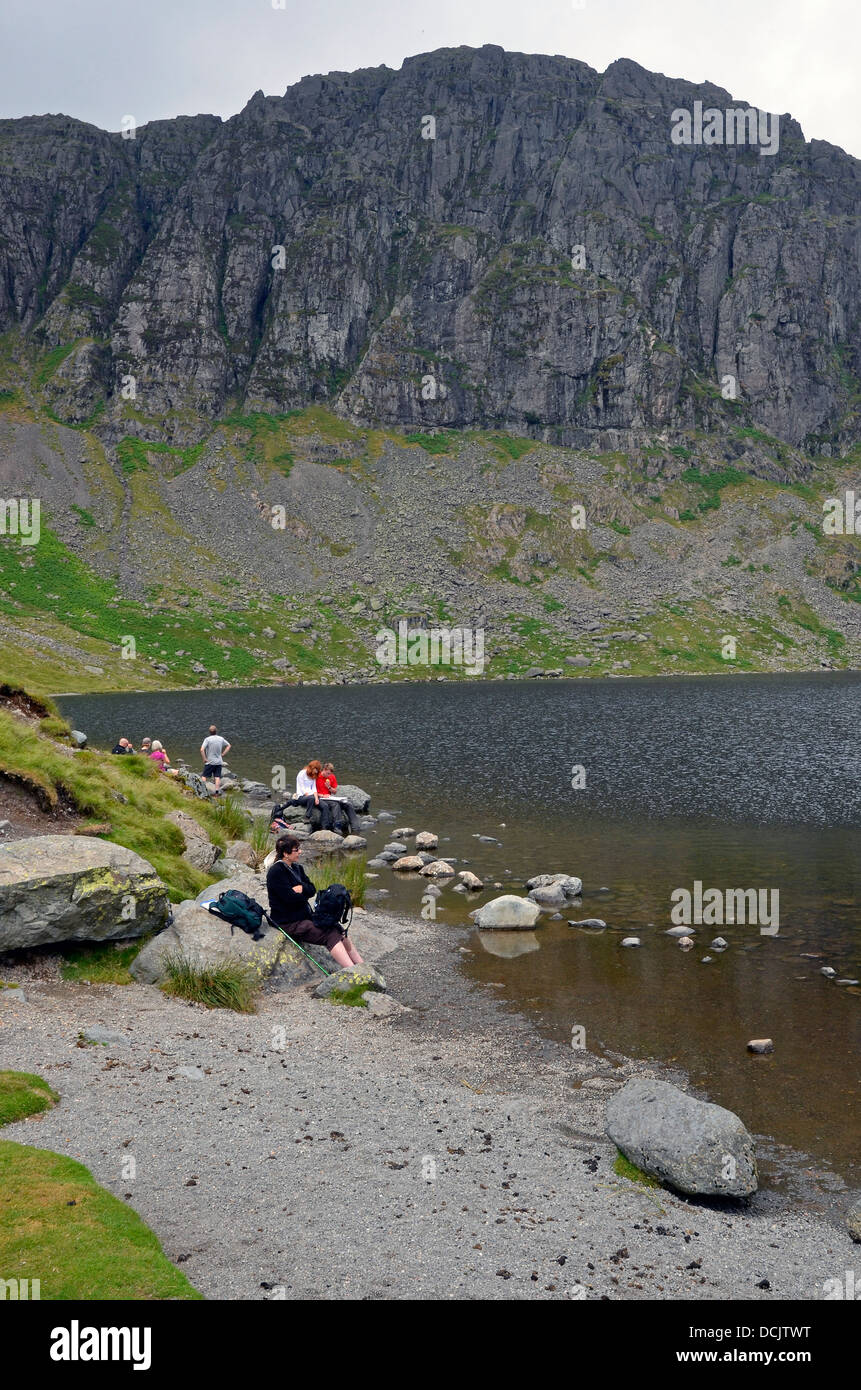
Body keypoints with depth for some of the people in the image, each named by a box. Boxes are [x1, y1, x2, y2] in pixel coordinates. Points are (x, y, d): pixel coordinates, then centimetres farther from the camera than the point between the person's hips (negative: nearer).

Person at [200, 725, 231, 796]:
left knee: (204, 776, 8)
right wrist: (223, 754, 12)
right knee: (217, 777, 6)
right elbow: (228, 746, 14)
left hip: (209, 762, -3)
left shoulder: (207, 739, -14)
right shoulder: (221, 739, 0)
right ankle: (217, 792, 4)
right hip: (219, 762, 3)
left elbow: (202, 750, -23)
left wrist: (204, 759, -11)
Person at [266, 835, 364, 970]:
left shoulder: (297, 868, 12)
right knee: (331, 936, -21)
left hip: (304, 916, 9)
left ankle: (362, 966, -9)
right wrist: (305, 893, -2)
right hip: (289, 922, -9)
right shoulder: (276, 872, -15)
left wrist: (301, 888, -15)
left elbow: (312, 889, 6)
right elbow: (291, 898, -21)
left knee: (339, 930, -7)